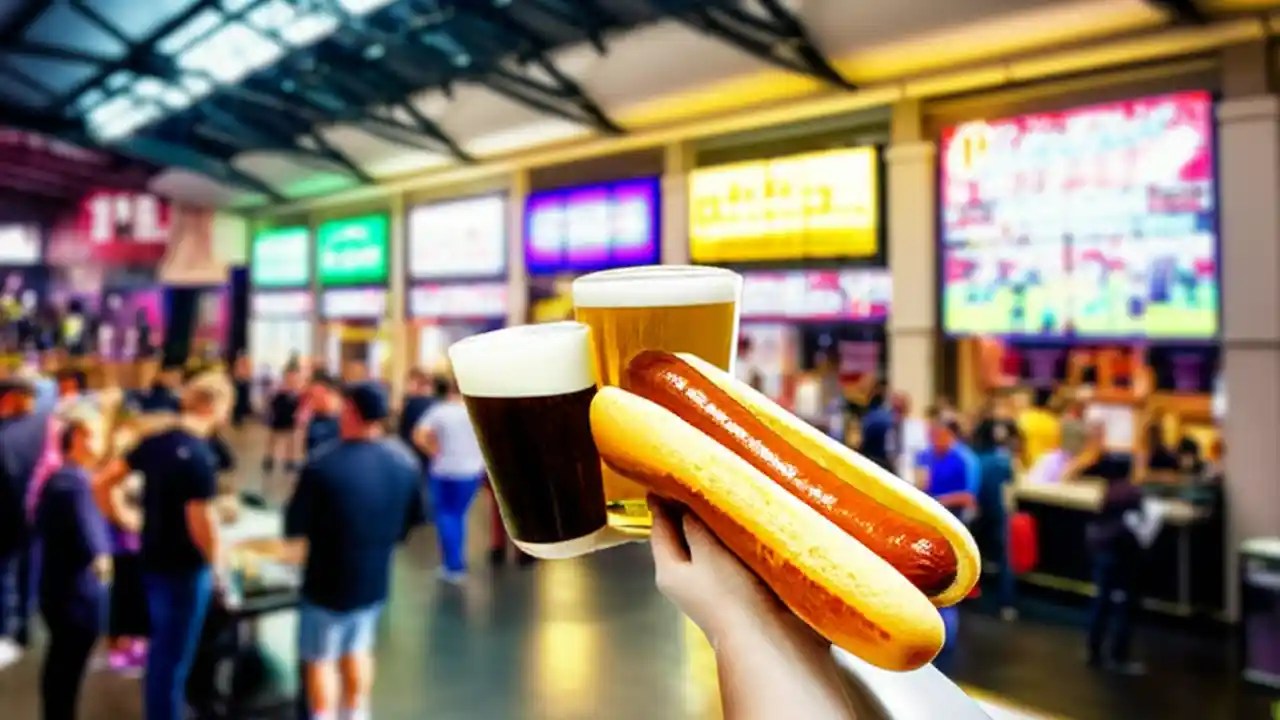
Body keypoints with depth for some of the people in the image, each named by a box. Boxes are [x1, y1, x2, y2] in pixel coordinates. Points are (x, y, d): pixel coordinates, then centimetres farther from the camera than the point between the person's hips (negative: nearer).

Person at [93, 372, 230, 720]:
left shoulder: (155, 440, 0)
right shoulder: (200, 456, -24)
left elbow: (102, 482, 5)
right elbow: (200, 523, -25)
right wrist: (217, 562, -10)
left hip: (153, 559, 8)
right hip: (186, 568, -8)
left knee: (161, 648, 25)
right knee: (174, 656, 6)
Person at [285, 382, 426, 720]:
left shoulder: (322, 465, -25)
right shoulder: (405, 461, -8)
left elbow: (294, 528, -17)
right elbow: (414, 519, 4)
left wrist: (319, 533, 5)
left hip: (330, 581, -5)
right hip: (376, 578, 5)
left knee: (320, 658, 13)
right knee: (358, 649, 25)